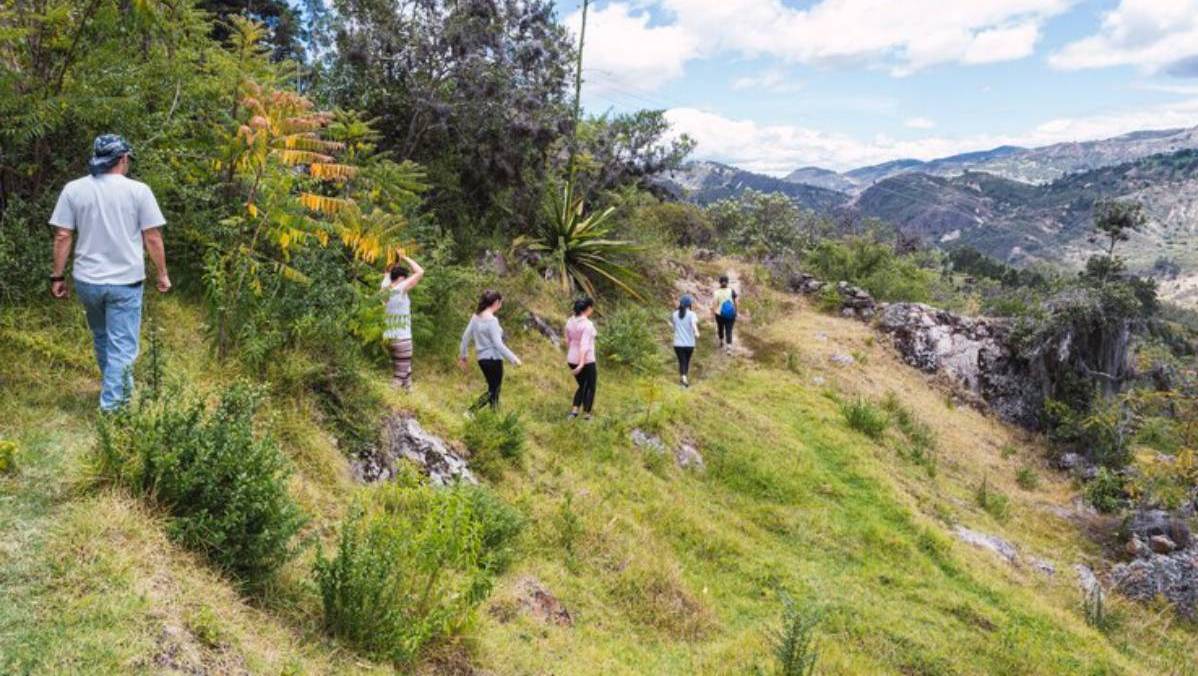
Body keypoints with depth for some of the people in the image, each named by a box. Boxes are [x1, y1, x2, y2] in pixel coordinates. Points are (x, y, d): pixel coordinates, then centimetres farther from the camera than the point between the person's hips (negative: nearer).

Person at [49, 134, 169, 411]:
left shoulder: (73, 189, 0)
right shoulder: (139, 190, -7)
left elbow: (62, 237, 0)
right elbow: (153, 238, -6)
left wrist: (58, 277, 7)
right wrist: (162, 274, 4)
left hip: (86, 280, 4)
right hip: (125, 281, -3)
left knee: (101, 337, 24)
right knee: (122, 347, 1)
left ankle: (114, 387, 41)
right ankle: (111, 406, -3)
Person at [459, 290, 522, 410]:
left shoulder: (476, 317, 3)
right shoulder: (492, 320, -19)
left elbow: (466, 337, 9)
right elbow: (498, 344, -21)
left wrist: (463, 355, 20)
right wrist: (514, 359, -15)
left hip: (482, 358, 8)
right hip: (493, 359, -8)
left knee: (493, 389, 19)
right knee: (494, 392, 4)